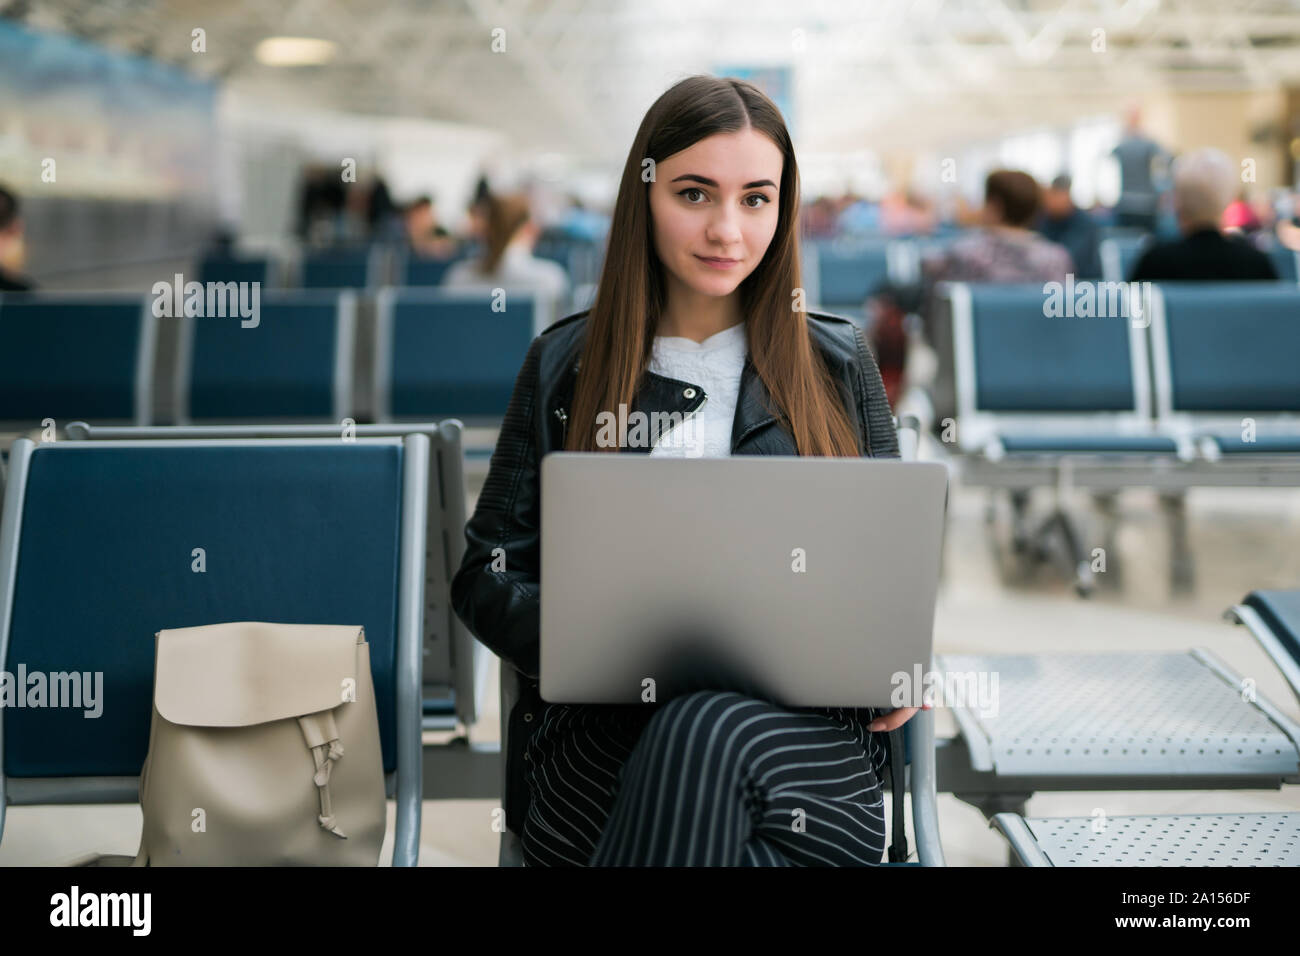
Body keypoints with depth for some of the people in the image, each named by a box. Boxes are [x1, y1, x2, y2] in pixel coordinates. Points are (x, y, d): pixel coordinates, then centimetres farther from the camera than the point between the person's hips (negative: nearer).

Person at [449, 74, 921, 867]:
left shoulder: (838, 364, 14)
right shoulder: (564, 365, 12)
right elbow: (488, 575, 10)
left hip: (801, 724, 1)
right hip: (603, 732, 0)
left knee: (705, 737, -36)